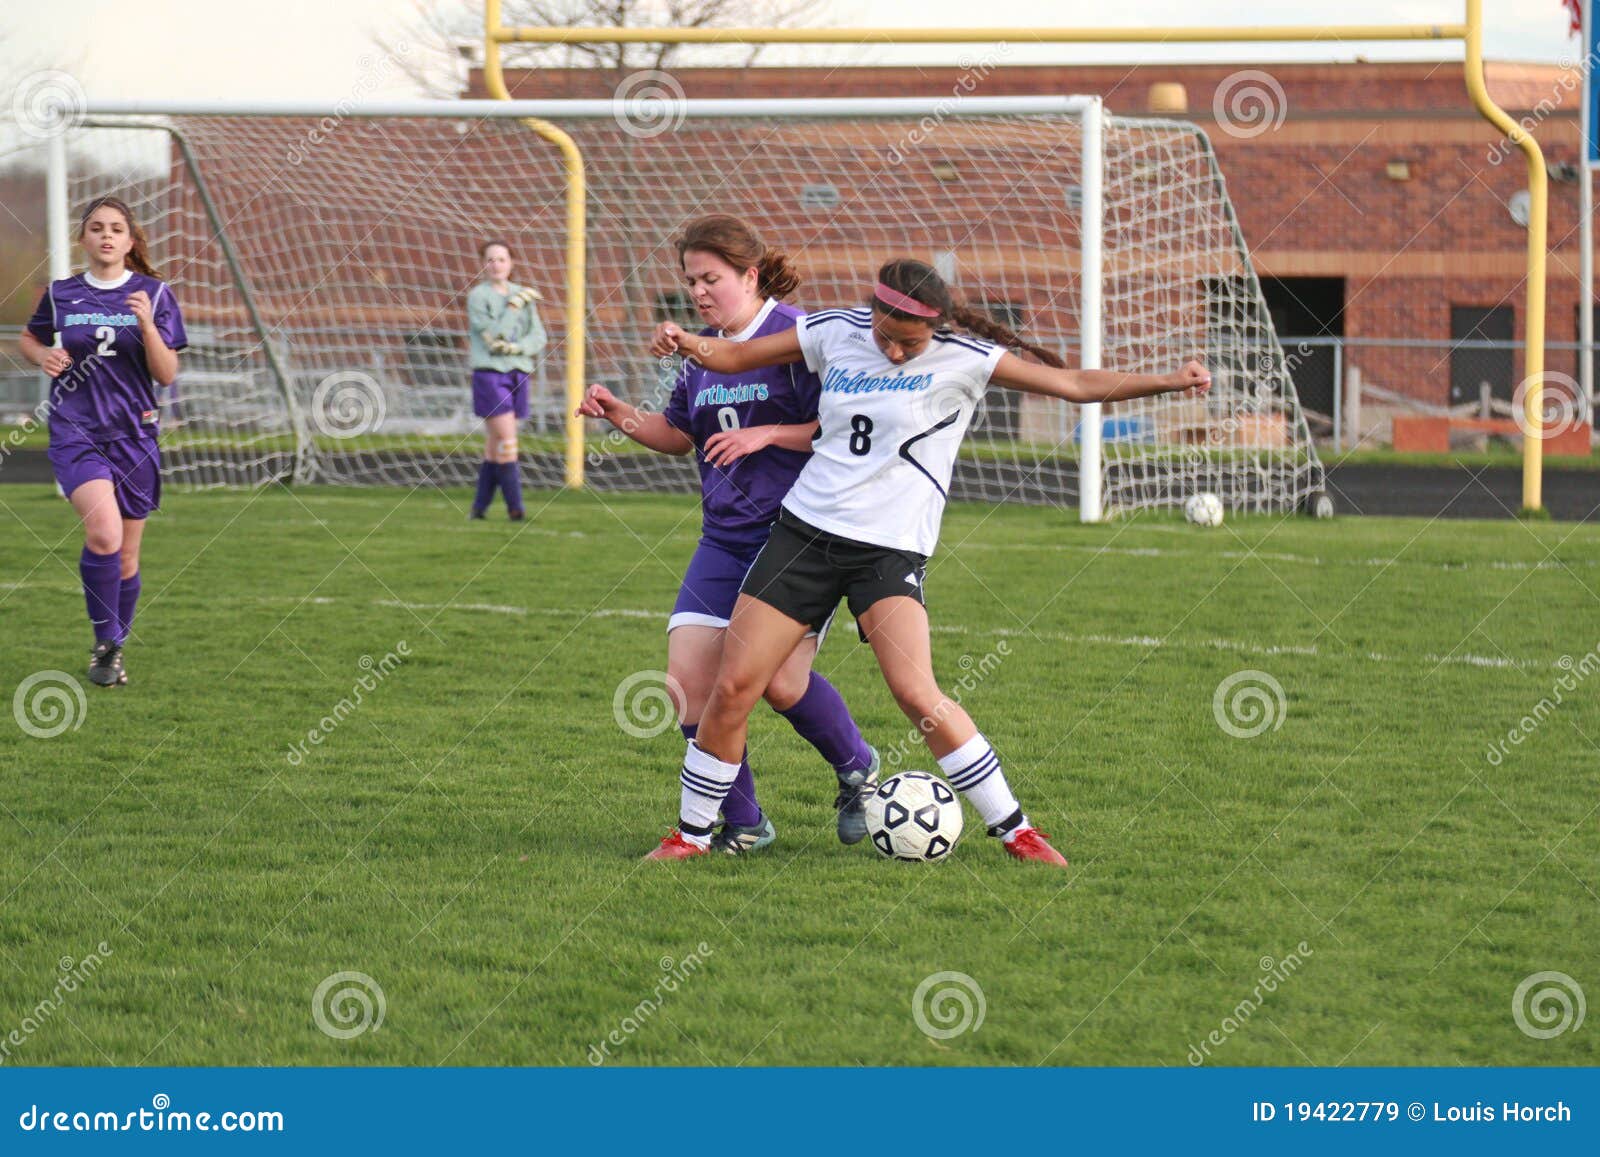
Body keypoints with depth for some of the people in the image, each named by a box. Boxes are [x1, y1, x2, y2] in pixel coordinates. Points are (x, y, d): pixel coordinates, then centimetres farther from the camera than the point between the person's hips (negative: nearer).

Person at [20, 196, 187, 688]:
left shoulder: (154, 295, 1)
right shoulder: (61, 295, 3)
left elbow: (167, 375, -2)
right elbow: (29, 338, 21)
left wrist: (147, 325, -19)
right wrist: (43, 355, -2)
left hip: (134, 434, 1)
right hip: (76, 431, -1)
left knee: (125, 556, 7)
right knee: (104, 533, -24)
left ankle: (114, 648, 27)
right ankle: (105, 642, -10)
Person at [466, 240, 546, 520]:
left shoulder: (523, 295, 11)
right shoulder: (478, 296, -3)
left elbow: (538, 337, 5)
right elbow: (495, 334, -14)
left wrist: (515, 347, -13)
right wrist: (515, 305, -15)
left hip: (518, 373, 5)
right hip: (489, 373, -5)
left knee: (494, 447, 7)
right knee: (507, 441, -13)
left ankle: (479, 506, 13)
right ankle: (514, 506, -12)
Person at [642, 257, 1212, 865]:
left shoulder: (963, 358, -6)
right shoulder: (835, 332, 3)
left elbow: (1076, 383, -7)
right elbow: (734, 356, 12)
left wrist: (1167, 380, -17)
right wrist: (686, 343, -9)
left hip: (890, 547, -3)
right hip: (805, 529, 3)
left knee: (916, 693, -22)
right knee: (732, 688, -3)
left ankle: (1013, 827, -7)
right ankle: (690, 832, 15)